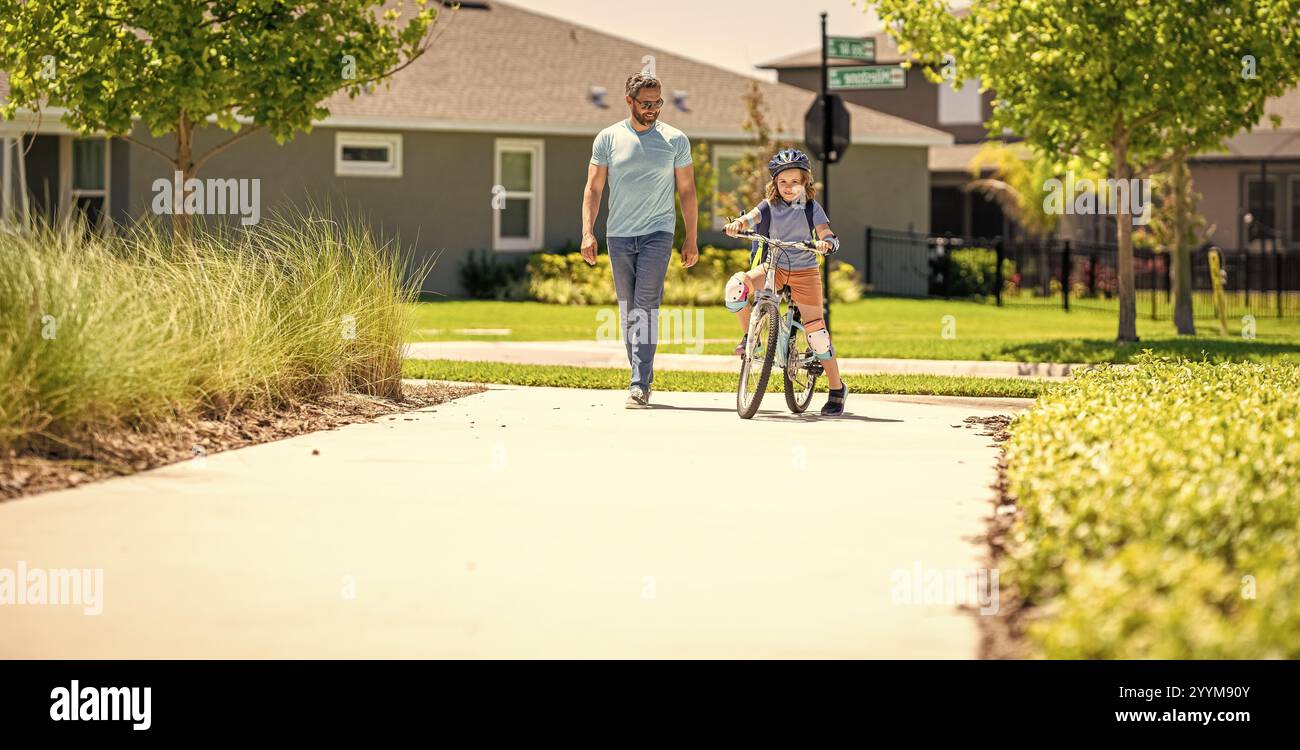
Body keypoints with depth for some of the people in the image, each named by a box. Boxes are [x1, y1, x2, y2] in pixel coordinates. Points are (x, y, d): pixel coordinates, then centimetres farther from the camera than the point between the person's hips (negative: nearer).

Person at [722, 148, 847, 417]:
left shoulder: (812, 209, -3)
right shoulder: (769, 206, 0)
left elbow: (830, 237, -15)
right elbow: (750, 218, -19)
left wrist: (826, 243, -40)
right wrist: (737, 224, -42)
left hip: (804, 271, -2)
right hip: (773, 266, 2)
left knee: (815, 329, -6)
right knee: (736, 285, -28)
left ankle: (837, 389, 6)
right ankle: (749, 337, -5)